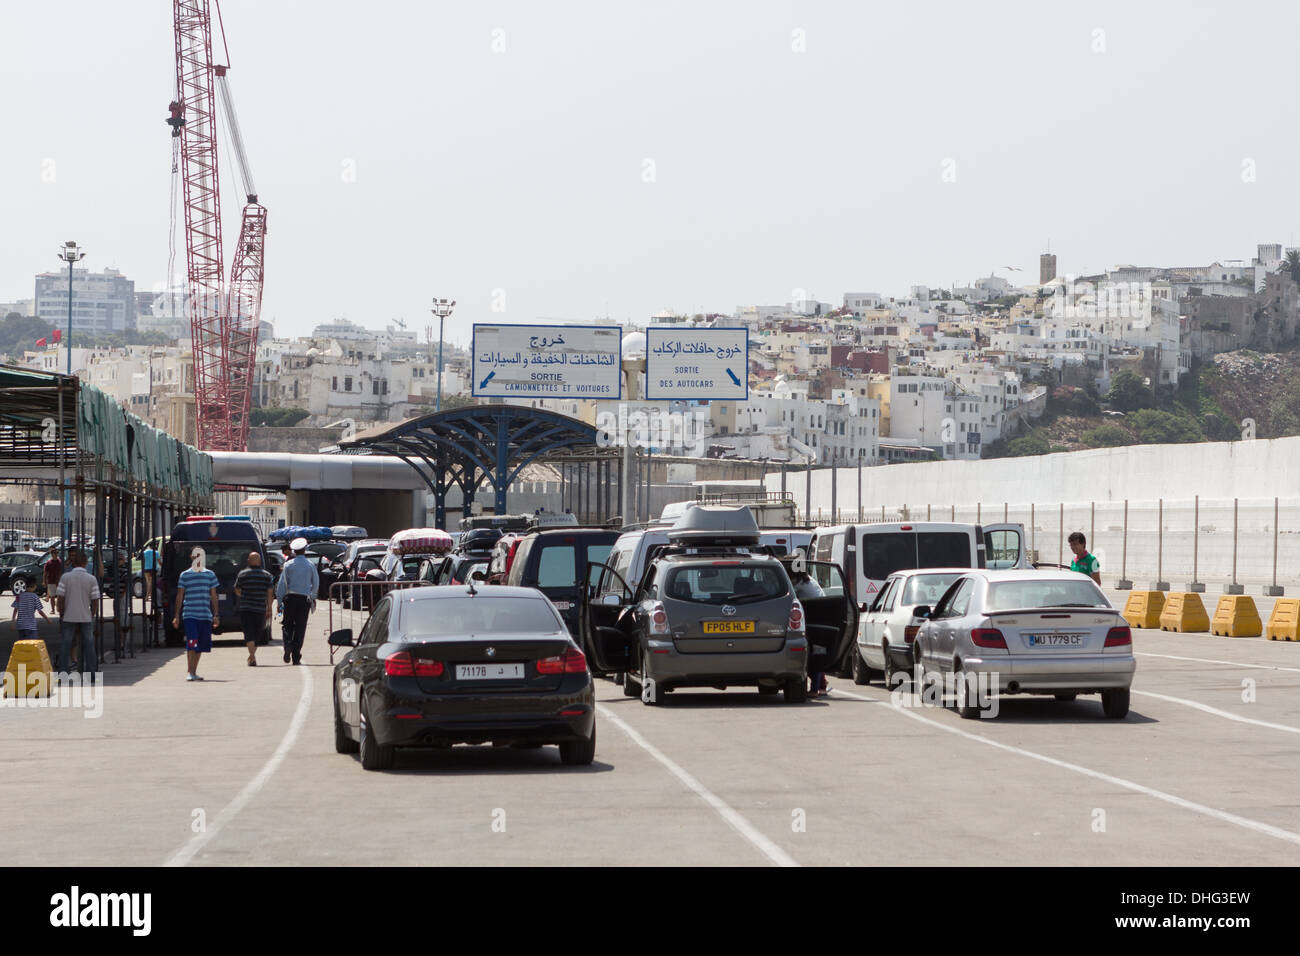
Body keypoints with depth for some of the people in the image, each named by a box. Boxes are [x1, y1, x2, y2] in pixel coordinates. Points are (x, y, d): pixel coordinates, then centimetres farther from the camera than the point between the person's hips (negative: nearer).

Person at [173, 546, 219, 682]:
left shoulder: (210, 575, 11)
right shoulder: (185, 575, 5)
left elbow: (213, 596, 13)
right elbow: (179, 596, 6)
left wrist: (216, 615, 7)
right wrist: (177, 616, 1)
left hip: (206, 615, 3)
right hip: (190, 614, -3)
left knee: (201, 645, 6)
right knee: (191, 644, -14)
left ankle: (194, 672, 16)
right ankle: (190, 672, -15)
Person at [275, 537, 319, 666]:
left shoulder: (288, 565, -1)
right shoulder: (310, 565, 2)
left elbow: (281, 584, -3)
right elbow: (316, 583, 8)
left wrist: (279, 601, 1)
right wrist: (312, 597, 23)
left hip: (290, 597, -1)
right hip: (304, 598, 1)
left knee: (288, 626, 10)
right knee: (300, 628, 3)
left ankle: (288, 645, -17)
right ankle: (296, 657, 0)